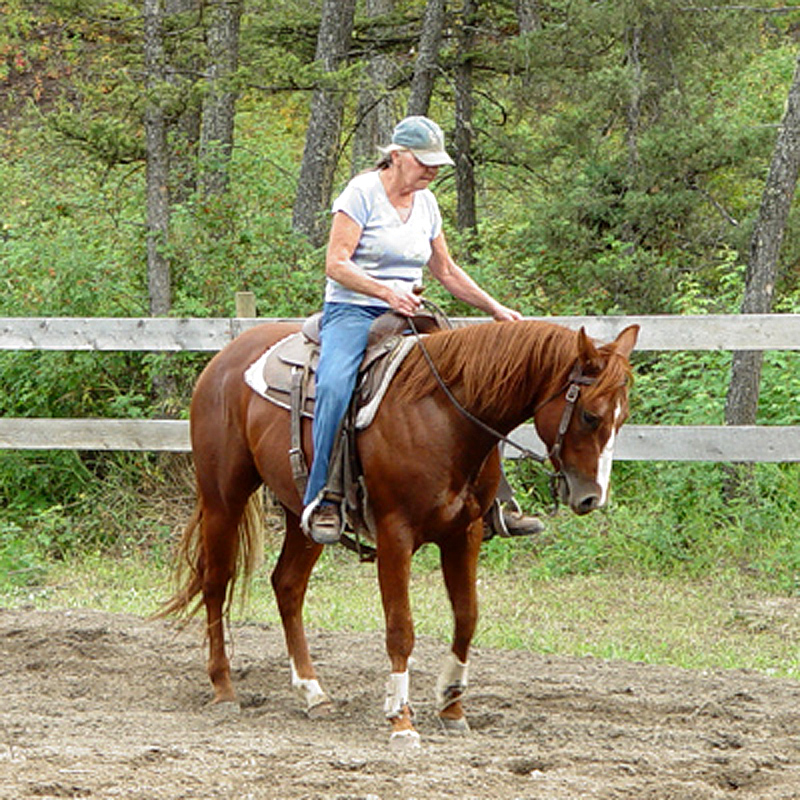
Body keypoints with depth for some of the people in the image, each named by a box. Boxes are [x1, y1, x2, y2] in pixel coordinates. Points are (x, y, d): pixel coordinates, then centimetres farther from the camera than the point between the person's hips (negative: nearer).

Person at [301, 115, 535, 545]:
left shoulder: (425, 203, 14)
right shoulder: (363, 193, -7)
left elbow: (446, 272, 24)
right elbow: (336, 264, -14)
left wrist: (495, 308, 17)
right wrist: (387, 292, -26)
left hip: (405, 317, 7)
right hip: (352, 312, -7)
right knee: (335, 386, -36)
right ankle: (321, 498, -32)